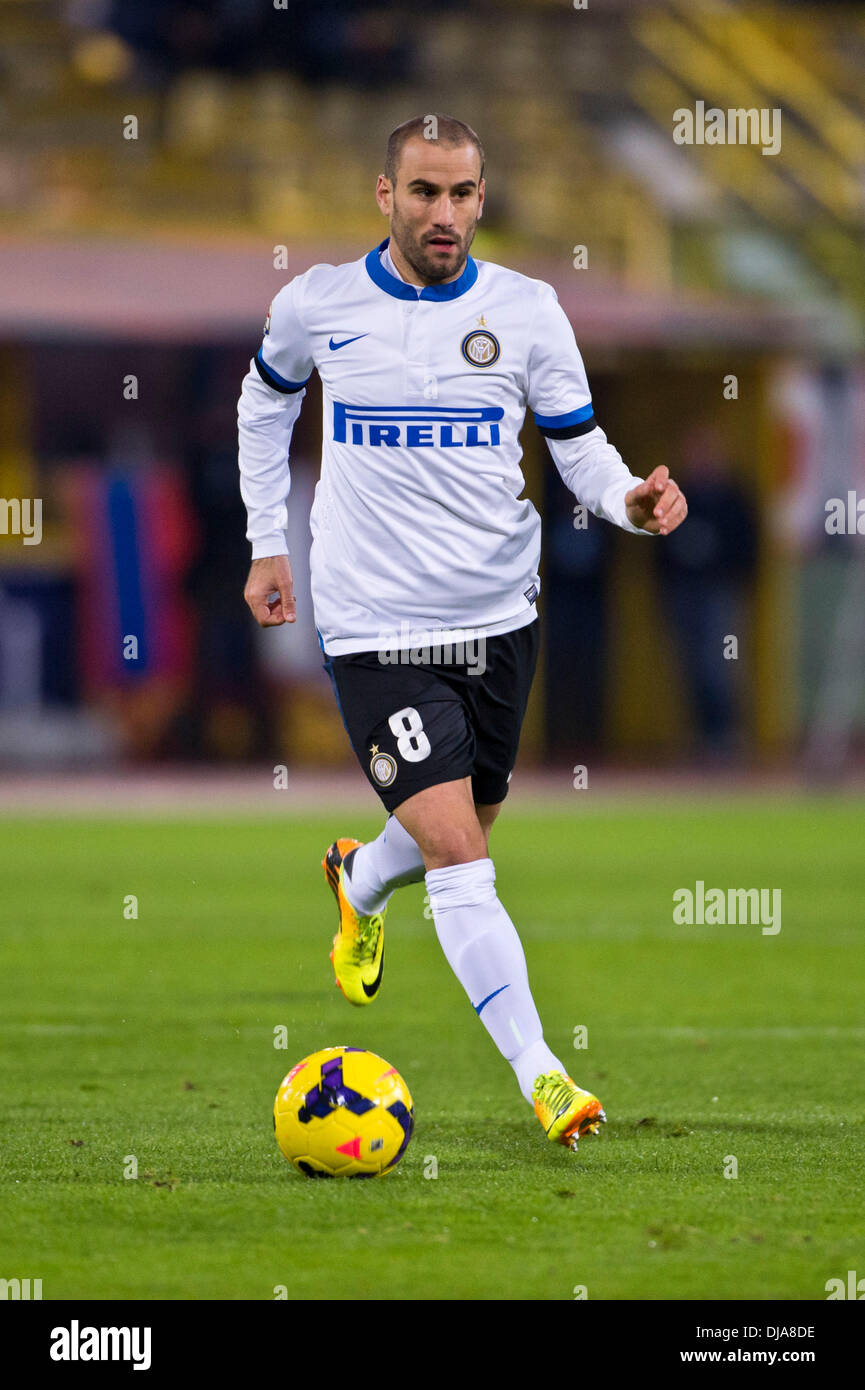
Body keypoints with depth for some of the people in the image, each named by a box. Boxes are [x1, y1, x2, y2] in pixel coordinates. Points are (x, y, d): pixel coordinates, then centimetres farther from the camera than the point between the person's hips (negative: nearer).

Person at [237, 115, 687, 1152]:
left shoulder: (526, 310, -3)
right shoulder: (318, 304, -4)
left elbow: (578, 446, 2)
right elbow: (266, 400, 16)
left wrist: (632, 500, -20)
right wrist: (266, 544, 16)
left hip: (498, 613, 3)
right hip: (376, 626, -3)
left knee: (466, 825, 20)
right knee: (455, 852, -16)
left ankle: (359, 885, 56)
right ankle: (540, 1076, -15)